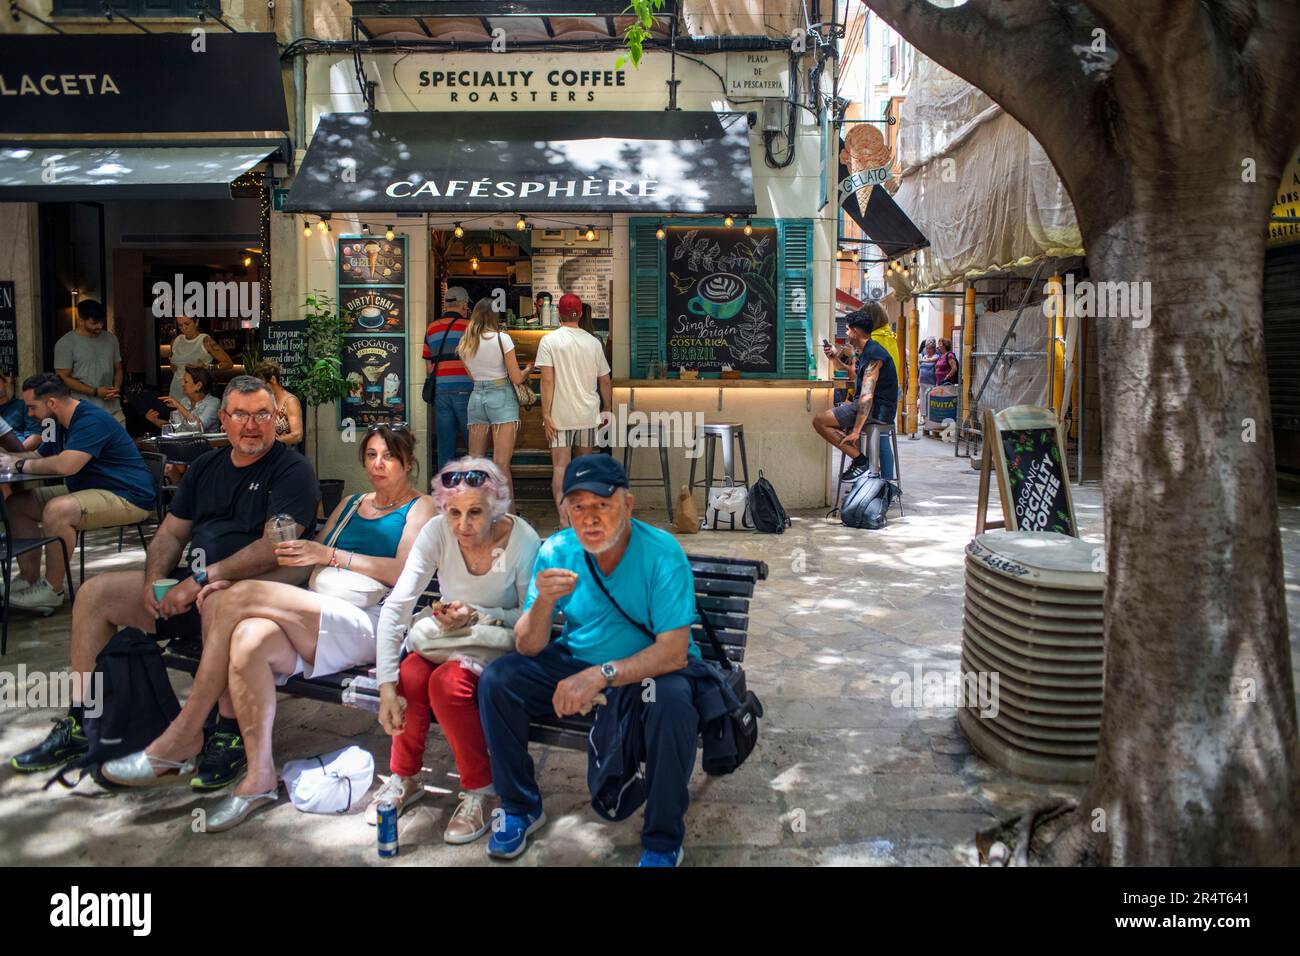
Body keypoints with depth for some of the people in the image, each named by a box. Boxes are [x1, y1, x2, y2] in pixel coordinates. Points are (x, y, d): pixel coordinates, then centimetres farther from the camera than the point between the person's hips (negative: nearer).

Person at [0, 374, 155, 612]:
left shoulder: (92, 421, -20)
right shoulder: (62, 424, 14)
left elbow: (66, 465, -32)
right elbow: (39, 456, 26)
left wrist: (21, 465, -17)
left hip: (127, 498, -11)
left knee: (56, 511, -34)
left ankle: (52, 590, -18)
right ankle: (30, 581, 3)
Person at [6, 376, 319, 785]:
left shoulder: (293, 470, -7)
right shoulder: (206, 467, 17)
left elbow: (276, 546, -20)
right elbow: (171, 533, 17)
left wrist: (203, 579, -23)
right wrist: (154, 579, -3)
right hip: (194, 586, 8)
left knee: (218, 601, -40)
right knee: (95, 593, 2)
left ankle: (230, 735, -30)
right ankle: (81, 724, 10)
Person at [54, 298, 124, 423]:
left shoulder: (111, 339, 12)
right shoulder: (65, 343, -4)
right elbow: (63, 378, -6)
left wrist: (117, 388, -1)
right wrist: (95, 392, -12)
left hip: (113, 410, 4)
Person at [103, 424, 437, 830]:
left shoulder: (420, 508, 9)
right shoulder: (351, 504, 30)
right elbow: (304, 560, 23)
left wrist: (330, 555, -12)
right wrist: (235, 579, 6)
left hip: (368, 625, -6)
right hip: (319, 622, 6)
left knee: (238, 598, -22)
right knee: (248, 639, -29)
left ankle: (184, 733, -13)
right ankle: (259, 778, -21)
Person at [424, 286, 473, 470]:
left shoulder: (431, 329, 11)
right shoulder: (468, 327, -3)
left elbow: (428, 369, 12)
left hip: (441, 392, 4)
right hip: (465, 391, -4)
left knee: (445, 448, 7)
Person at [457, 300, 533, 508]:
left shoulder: (465, 343, 9)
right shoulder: (502, 338, -6)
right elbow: (516, 378, -6)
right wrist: (528, 370, 13)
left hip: (476, 396, 5)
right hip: (501, 397, -5)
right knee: (501, 464, -8)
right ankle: (509, 513, -7)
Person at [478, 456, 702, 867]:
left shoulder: (661, 553, -22)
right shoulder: (556, 551, -11)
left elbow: (674, 651, -27)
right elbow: (528, 648, -11)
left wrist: (603, 675, -38)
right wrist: (543, 603, -32)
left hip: (649, 668, -4)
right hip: (576, 661, 4)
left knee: (673, 702, -35)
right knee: (496, 681, -13)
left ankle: (663, 842, -13)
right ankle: (520, 806, 9)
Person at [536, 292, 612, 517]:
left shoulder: (549, 340, -5)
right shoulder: (593, 342, 5)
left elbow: (547, 380, -13)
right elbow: (605, 381, 9)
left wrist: (546, 414, -11)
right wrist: (608, 410, 20)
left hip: (561, 415, -3)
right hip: (588, 414, 3)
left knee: (560, 467, -4)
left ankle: (564, 519, -14)